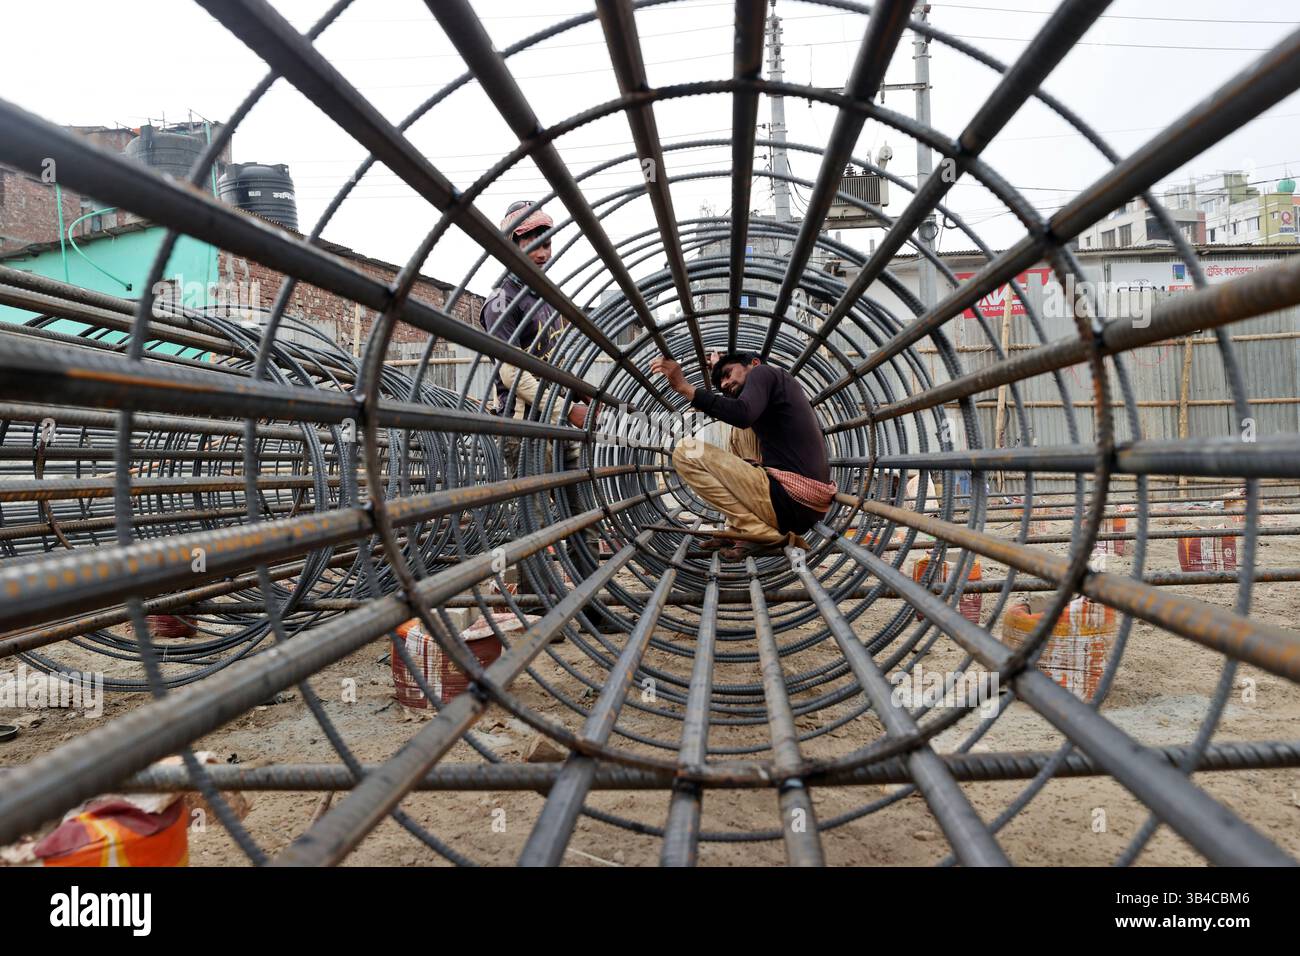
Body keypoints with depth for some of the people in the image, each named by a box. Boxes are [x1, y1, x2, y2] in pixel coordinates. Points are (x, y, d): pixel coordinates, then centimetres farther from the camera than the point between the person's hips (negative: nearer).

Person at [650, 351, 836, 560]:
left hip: (789, 501, -10)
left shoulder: (763, 372, 2)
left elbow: (742, 415, -19)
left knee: (687, 453, -6)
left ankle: (764, 535, -9)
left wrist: (685, 388, -15)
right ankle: (738, 530, 13)